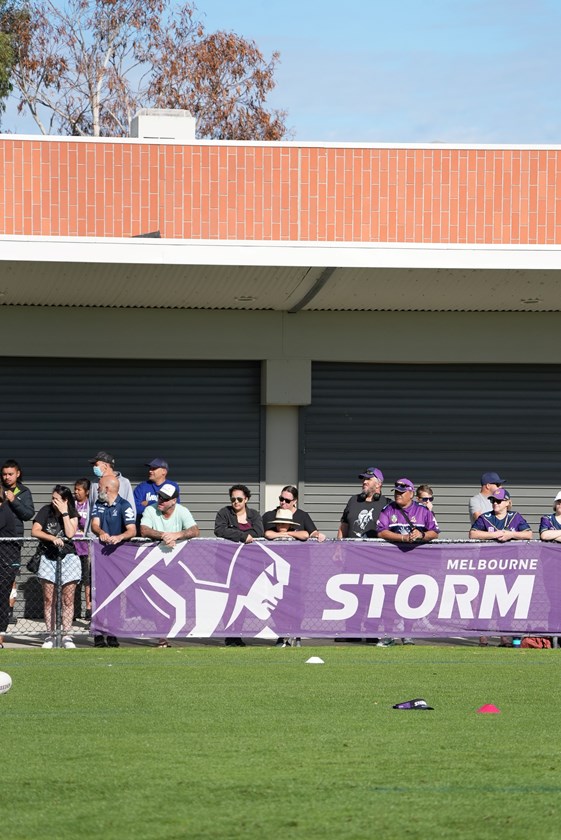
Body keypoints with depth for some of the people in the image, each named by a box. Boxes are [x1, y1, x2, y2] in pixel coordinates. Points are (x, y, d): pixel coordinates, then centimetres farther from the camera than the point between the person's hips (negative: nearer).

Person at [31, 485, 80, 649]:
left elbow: (70, 534, -10)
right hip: (48, 557, 0)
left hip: (68, 557, 0)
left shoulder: (72, 514, 4)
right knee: (49, 598, -1)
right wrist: (52, 538, -20)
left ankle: (66, 635, 0)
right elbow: (35, 531, -7)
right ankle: (49, 635, 3)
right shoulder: (46, 511, 3)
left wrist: (64, 513, -11)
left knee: (68, 599, -2)